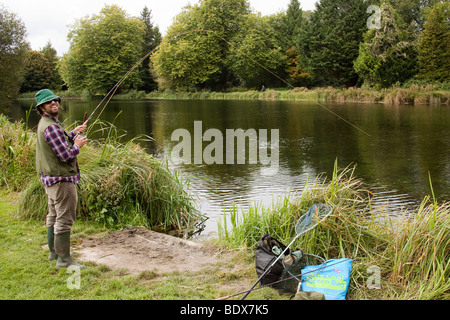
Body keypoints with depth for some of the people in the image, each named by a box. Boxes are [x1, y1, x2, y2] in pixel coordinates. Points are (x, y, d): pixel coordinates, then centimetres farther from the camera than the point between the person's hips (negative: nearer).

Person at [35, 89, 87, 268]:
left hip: (50, 179, 11)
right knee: (65, 219, -6)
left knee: (53, 217, 21)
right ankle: (63, 259, -1)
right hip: (61, 179, -11)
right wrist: (78, 145, -7)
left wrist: (74, 134, 17)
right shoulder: (51, 127, -22)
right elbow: (66, 155, -25)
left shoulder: (45, 123, 11)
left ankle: (54, 252, 34)